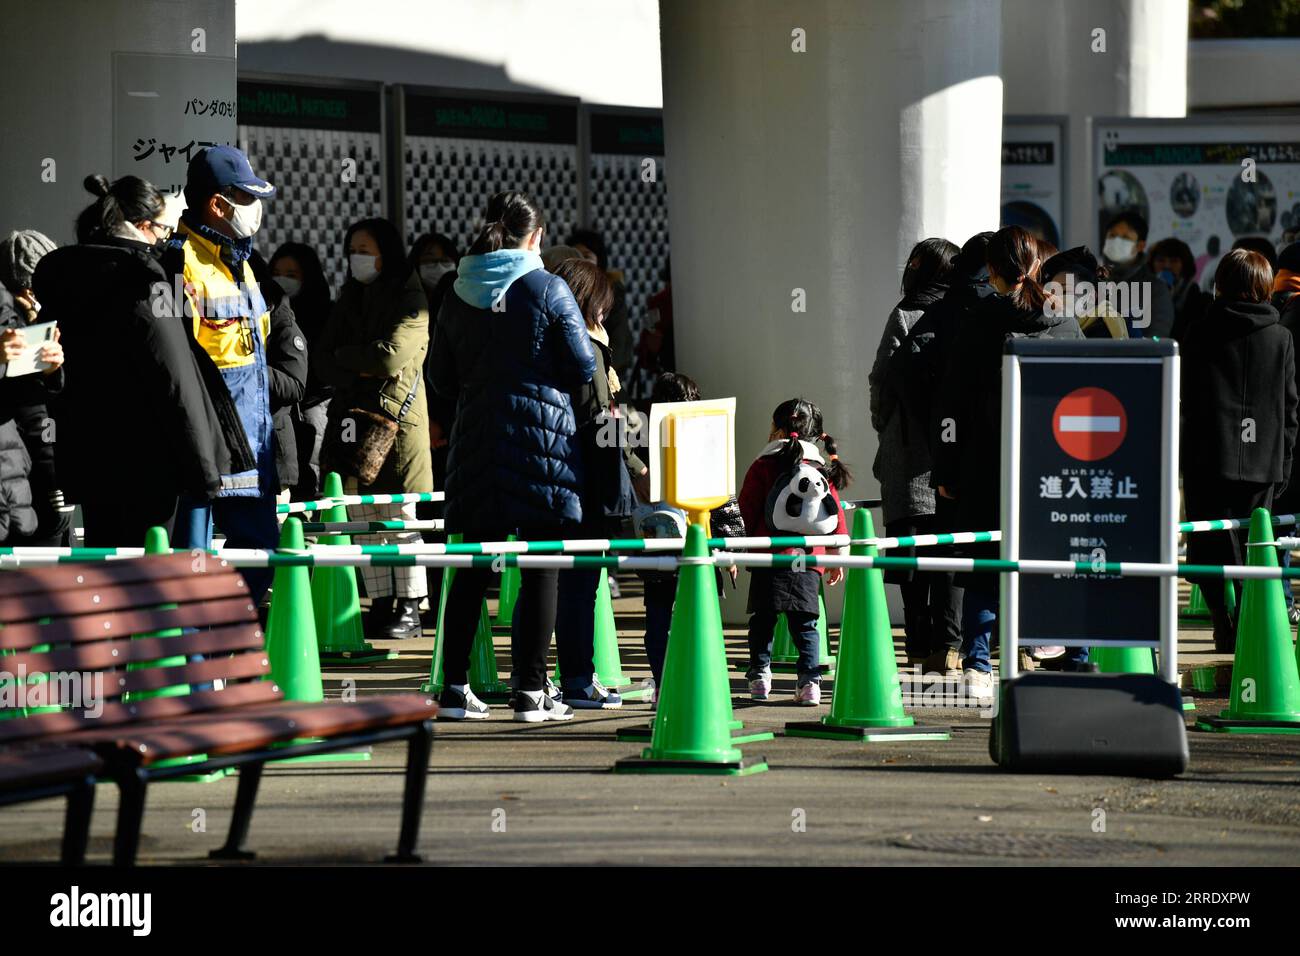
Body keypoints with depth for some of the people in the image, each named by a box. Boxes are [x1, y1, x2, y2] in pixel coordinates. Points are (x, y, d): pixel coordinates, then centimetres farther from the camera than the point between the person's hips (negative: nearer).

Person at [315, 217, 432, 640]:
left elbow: (391, 355, -15)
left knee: (398, 519, -3)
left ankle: (410, 609, 2)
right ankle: (381, 605, 9)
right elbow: (322, 360, 10)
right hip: (352, 420, 6)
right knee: (363, 521, 4)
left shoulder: (409, 300, -3)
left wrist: (345, 357, -1)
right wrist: (360, 372, -8)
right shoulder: (349, 300, 17)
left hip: (394, 420, -6)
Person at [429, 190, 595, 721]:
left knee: (473, 567, 8)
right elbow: (582, 368, -6)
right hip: (541, 437, -4)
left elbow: (441, 375, 12)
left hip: (476, 439, 4)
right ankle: (530, 691, -1)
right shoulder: (548, 289, -7)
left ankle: (455, 687, 7)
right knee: (541, 567, 0)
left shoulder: (458, 295, 6)